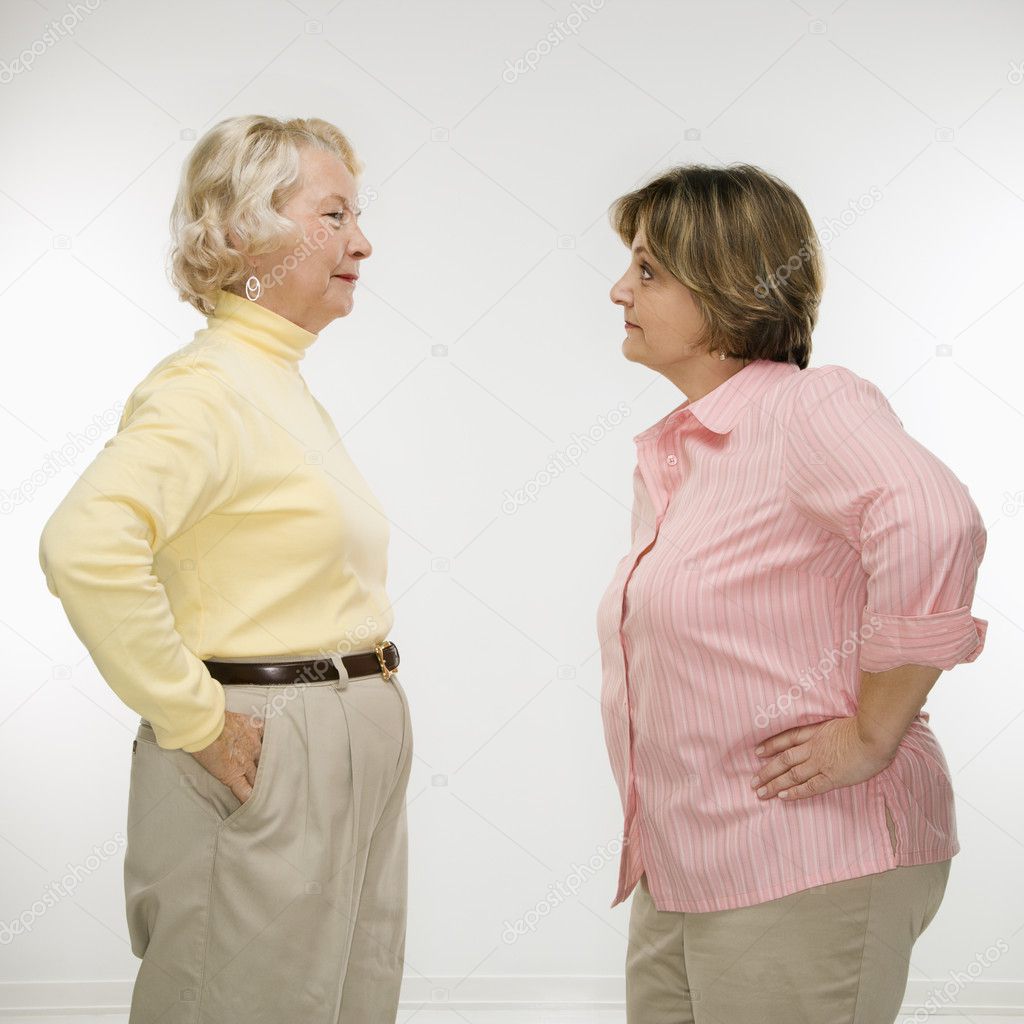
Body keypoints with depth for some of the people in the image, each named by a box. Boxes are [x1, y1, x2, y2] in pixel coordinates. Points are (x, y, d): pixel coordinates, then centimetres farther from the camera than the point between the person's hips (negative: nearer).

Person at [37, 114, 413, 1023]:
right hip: (264, 768, -9)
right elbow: (85, 547, -32)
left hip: (348, 770, 9)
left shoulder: (284, 386, 15)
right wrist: (192, 720, -24)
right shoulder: (208, 387, -16)